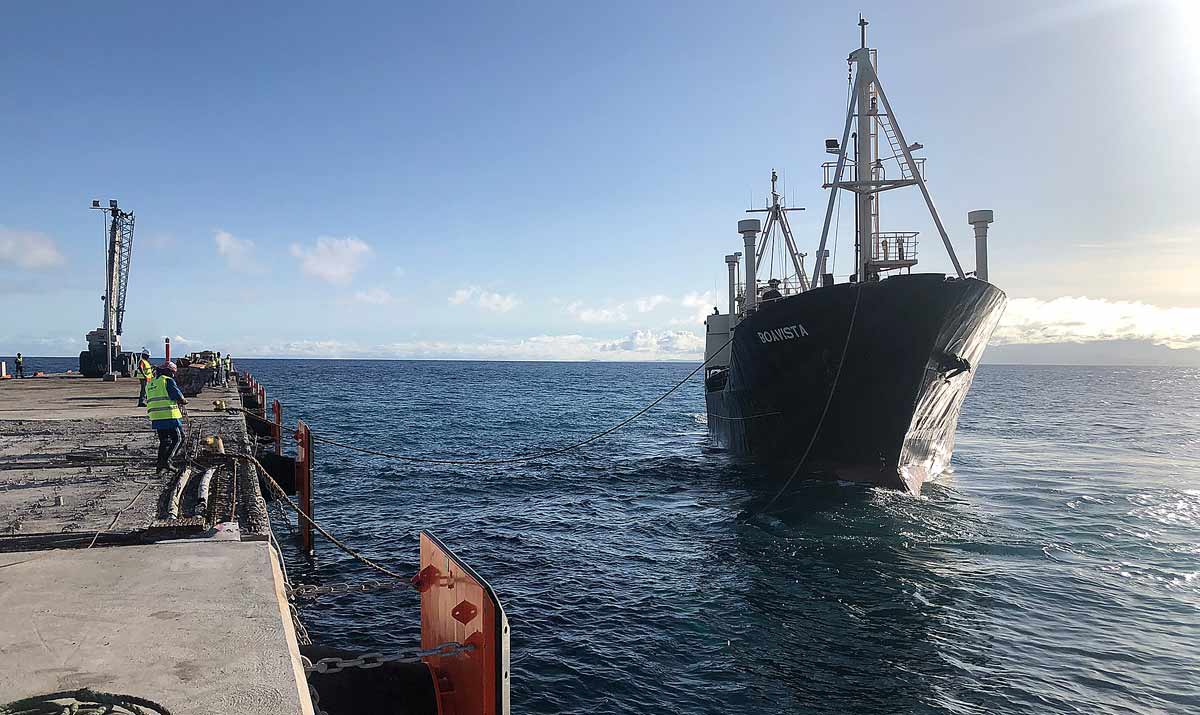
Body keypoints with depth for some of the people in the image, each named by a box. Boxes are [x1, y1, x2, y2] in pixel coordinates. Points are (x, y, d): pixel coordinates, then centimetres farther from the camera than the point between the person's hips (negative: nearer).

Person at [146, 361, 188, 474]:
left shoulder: (149, 384, 19)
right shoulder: (168, 381, -6)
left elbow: (148, 400, 23)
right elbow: (179, 396, -10)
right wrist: (184, 401, 14)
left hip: (155, 418, 7)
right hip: (170, 416, -7)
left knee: (164, 441, 14)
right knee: (178, 438, 3)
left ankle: (160, 467, 11)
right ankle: (166, 460, -11)